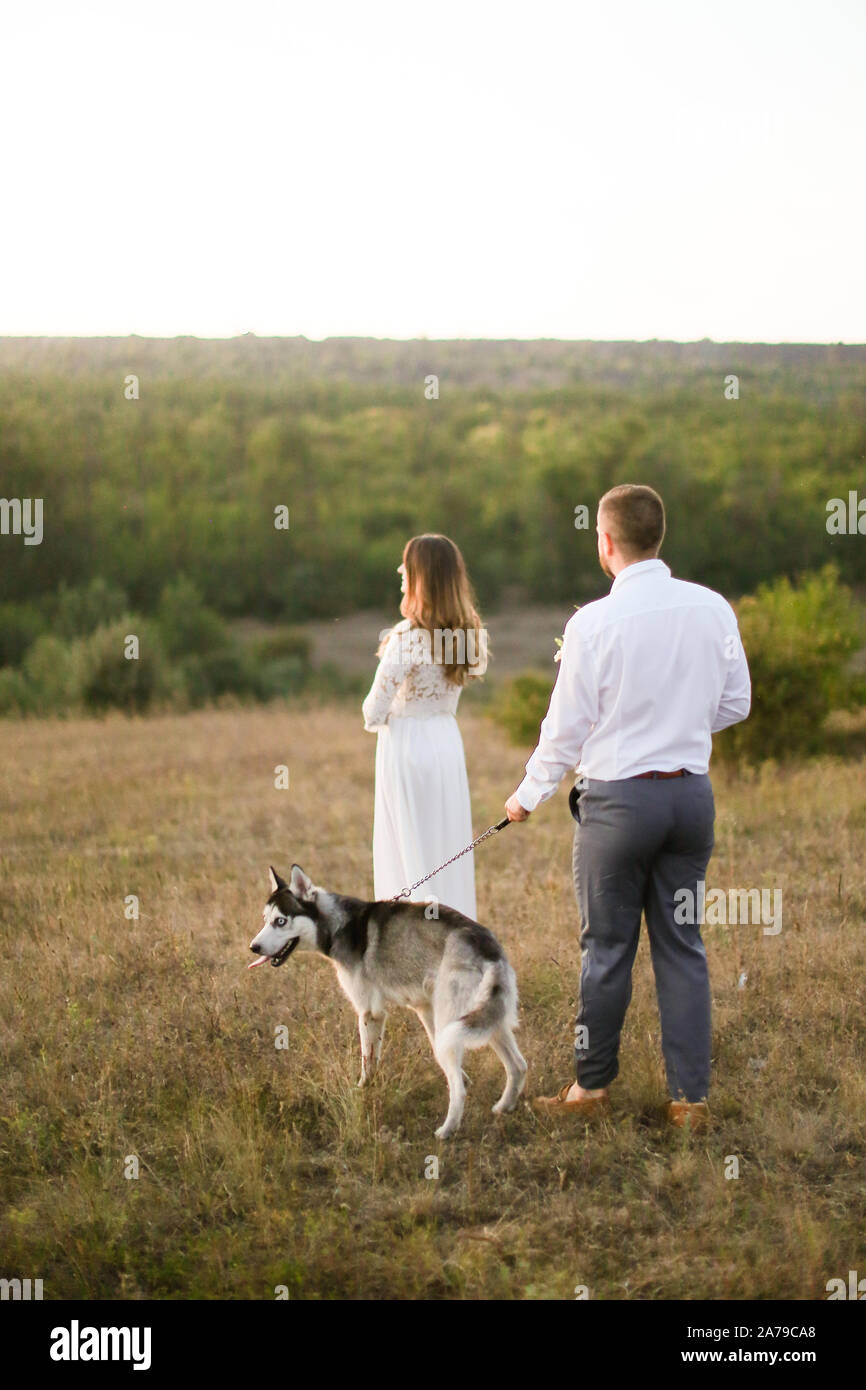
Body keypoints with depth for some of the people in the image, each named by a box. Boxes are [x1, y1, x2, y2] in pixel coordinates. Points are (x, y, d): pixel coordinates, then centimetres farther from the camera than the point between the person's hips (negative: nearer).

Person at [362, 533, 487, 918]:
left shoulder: (407, 637, -19)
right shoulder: (467, 632, 1)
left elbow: (374, 713, -16)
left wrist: (375, 719, 6)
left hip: (407, 745, -6)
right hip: (448, 739, 6)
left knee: (410, 855, 2)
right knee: (448, 848, 14)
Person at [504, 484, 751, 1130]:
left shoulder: (594, 623, -14)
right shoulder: (713, 608, -1)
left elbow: (566, 727, -6)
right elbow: (736, 702, 9)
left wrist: (528, 795, 9)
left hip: (618, 796, -4)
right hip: (692, 791, 4)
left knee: (608, 947, 7)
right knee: (683, 945, 10)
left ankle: (593, 1086, 19)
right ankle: (692, 1097, 11)